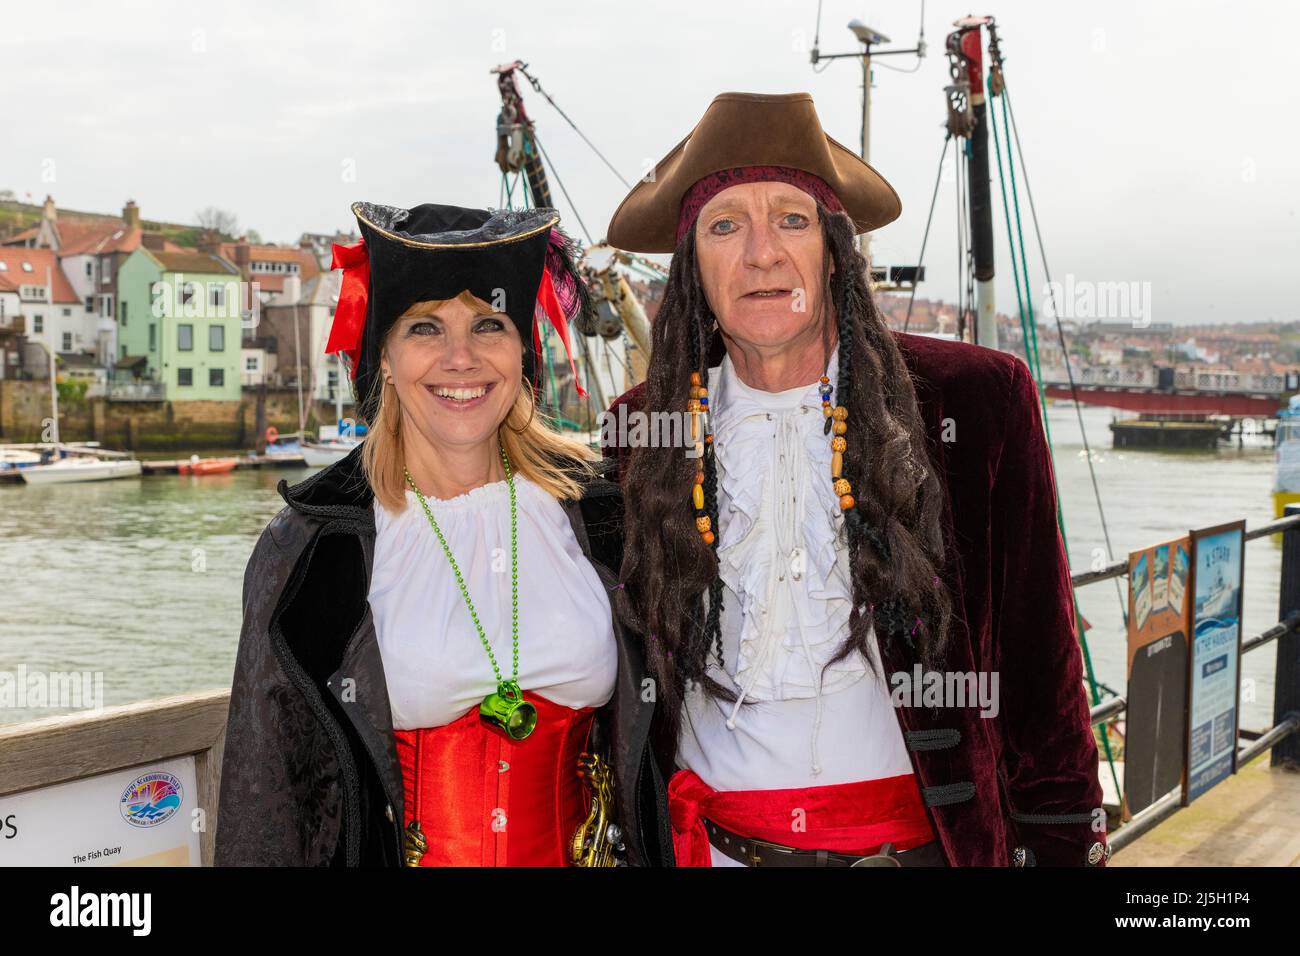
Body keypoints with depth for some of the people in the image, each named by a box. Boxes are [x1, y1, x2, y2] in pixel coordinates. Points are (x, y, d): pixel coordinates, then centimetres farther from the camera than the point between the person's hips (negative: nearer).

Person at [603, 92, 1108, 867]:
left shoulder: (981, 401, -8)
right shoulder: (641, 429, -2)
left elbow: (1040, 661, -2)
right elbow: (627, 675, 8)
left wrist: (1063, 844, -2)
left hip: (916, 838, -1)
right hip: (712, 842, 2)